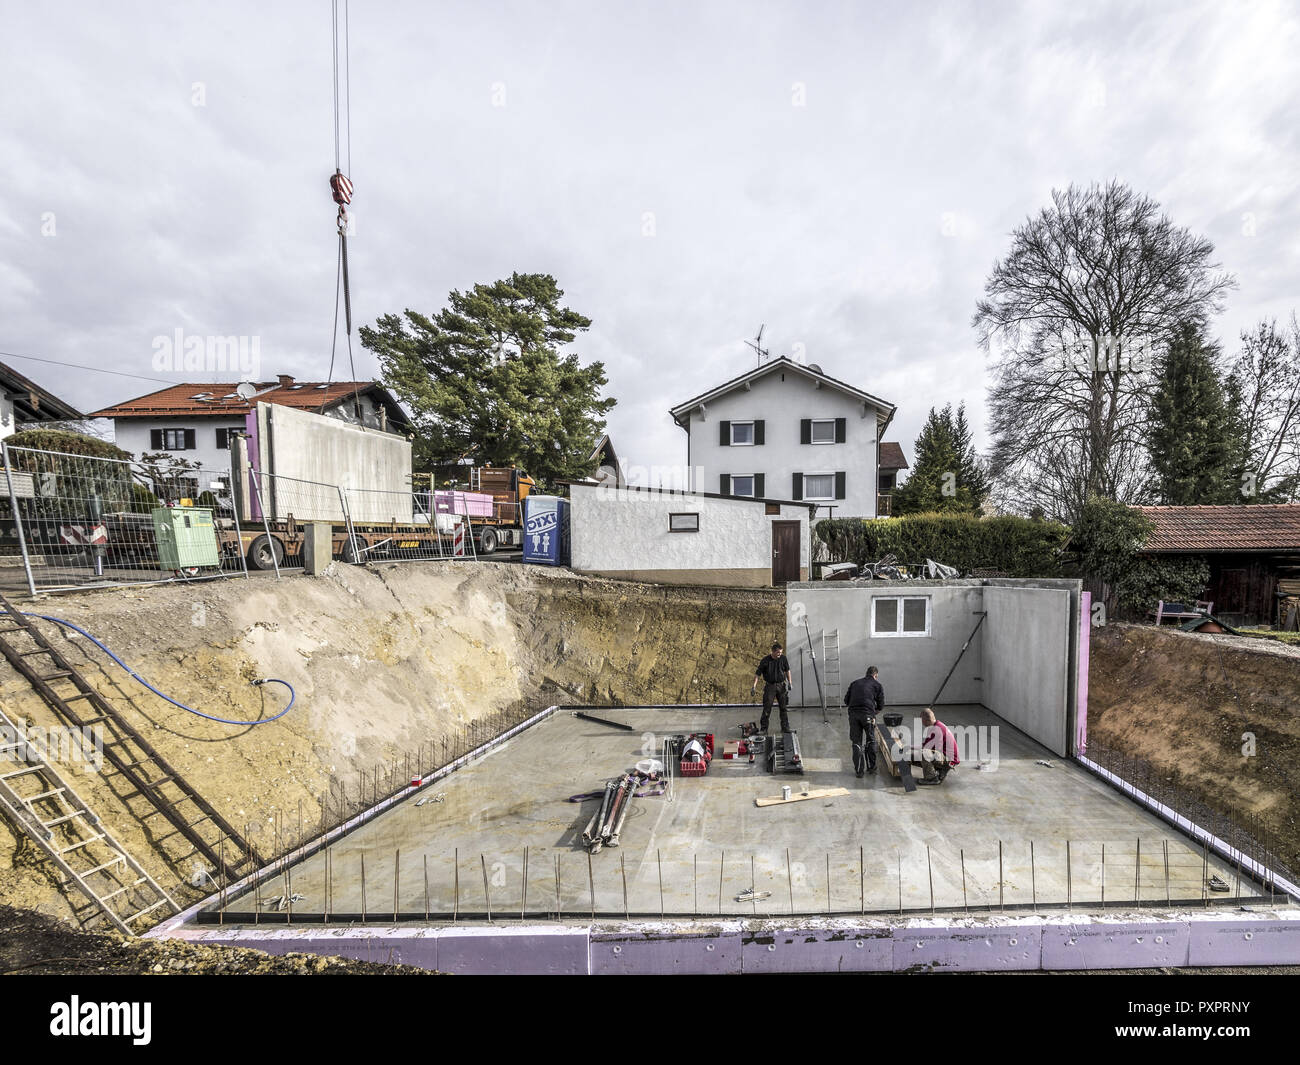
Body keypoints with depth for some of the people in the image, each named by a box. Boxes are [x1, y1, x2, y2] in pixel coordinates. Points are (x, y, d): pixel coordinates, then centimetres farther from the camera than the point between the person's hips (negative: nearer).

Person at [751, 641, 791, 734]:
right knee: (767, 708, -2)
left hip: (781, 685, 2)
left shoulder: (783, 658, -4)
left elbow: (787, 670, 12)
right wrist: (754, 686, -16)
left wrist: (789, 682, 9)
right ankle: (763, 728, 6)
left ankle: (785, 727, 15)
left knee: (784, 707, 4)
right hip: (769, 686, -2)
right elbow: (757, 673, -9)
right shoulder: (765, 660, -12)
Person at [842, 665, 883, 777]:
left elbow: (846, 700, 19)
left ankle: (858, 770, 9)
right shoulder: (877, 685, 12)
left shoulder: (855, 683, 21)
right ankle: (871, 767, 24)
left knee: (856, 742, 9)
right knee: (870, 741, 17)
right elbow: (881, 706, 11)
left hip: (853, 714, 2)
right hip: (867, 714, -2)